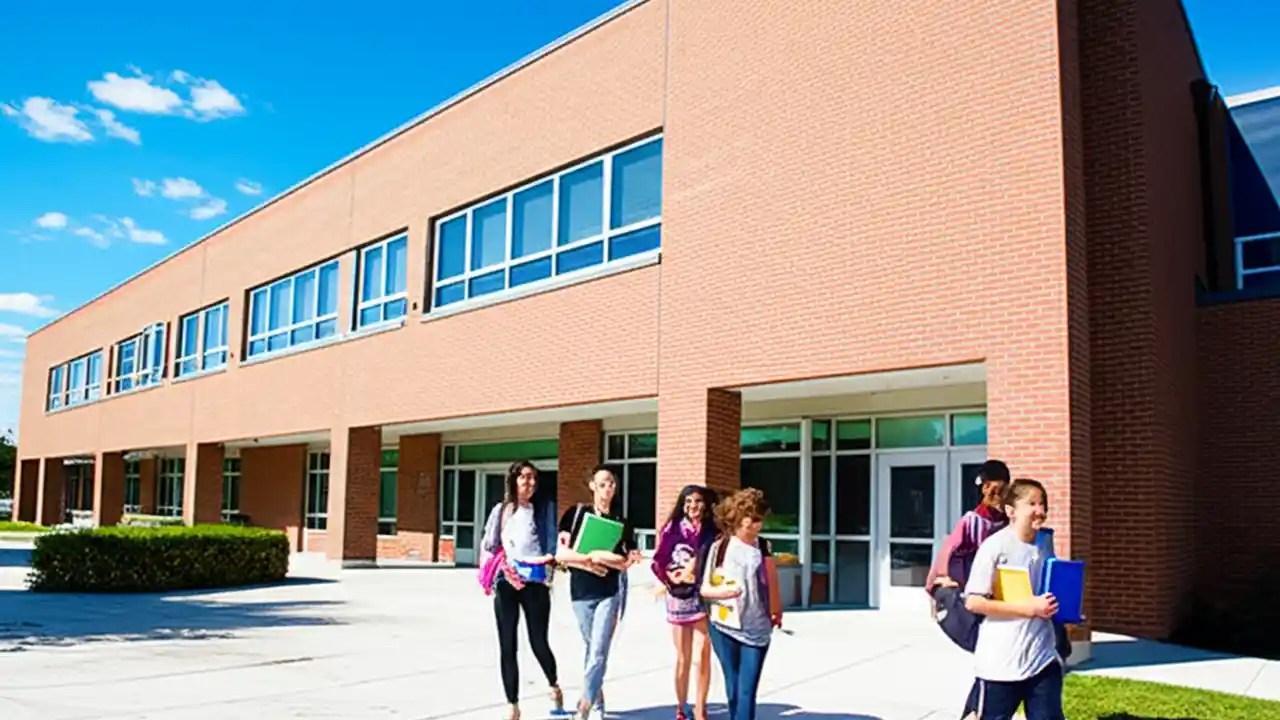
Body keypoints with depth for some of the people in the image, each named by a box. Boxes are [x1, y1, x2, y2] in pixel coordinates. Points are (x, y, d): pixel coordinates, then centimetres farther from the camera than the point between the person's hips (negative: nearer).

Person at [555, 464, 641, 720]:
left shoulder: (621, 522, 3)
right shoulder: (576, 514, 0)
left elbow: (625, 562, -7)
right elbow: (561, 554, -6)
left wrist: (588, 557, -16)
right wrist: (592, 559, -14)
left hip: (610, 592, -1)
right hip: (581, 591, 1)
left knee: (599, 652, -8)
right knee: (592, 649, 13)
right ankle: (597, 699, 29)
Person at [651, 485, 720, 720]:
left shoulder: (713, 530, 2)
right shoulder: (673, 528, -1)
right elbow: (658, 562, 0)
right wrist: (671, 578, -13)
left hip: (704, 597, 0)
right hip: (679, 597, 0)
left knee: (703, 656, -6)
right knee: (683, 658, 7)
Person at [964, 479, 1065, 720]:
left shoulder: (1045, 545, 7)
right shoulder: (995, 546, -13)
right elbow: (974, 602, -16)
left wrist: (1059, 608, -1)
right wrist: (1029, 607, -20)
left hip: (1043, 658, 6)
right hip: (1000, 662, -6)